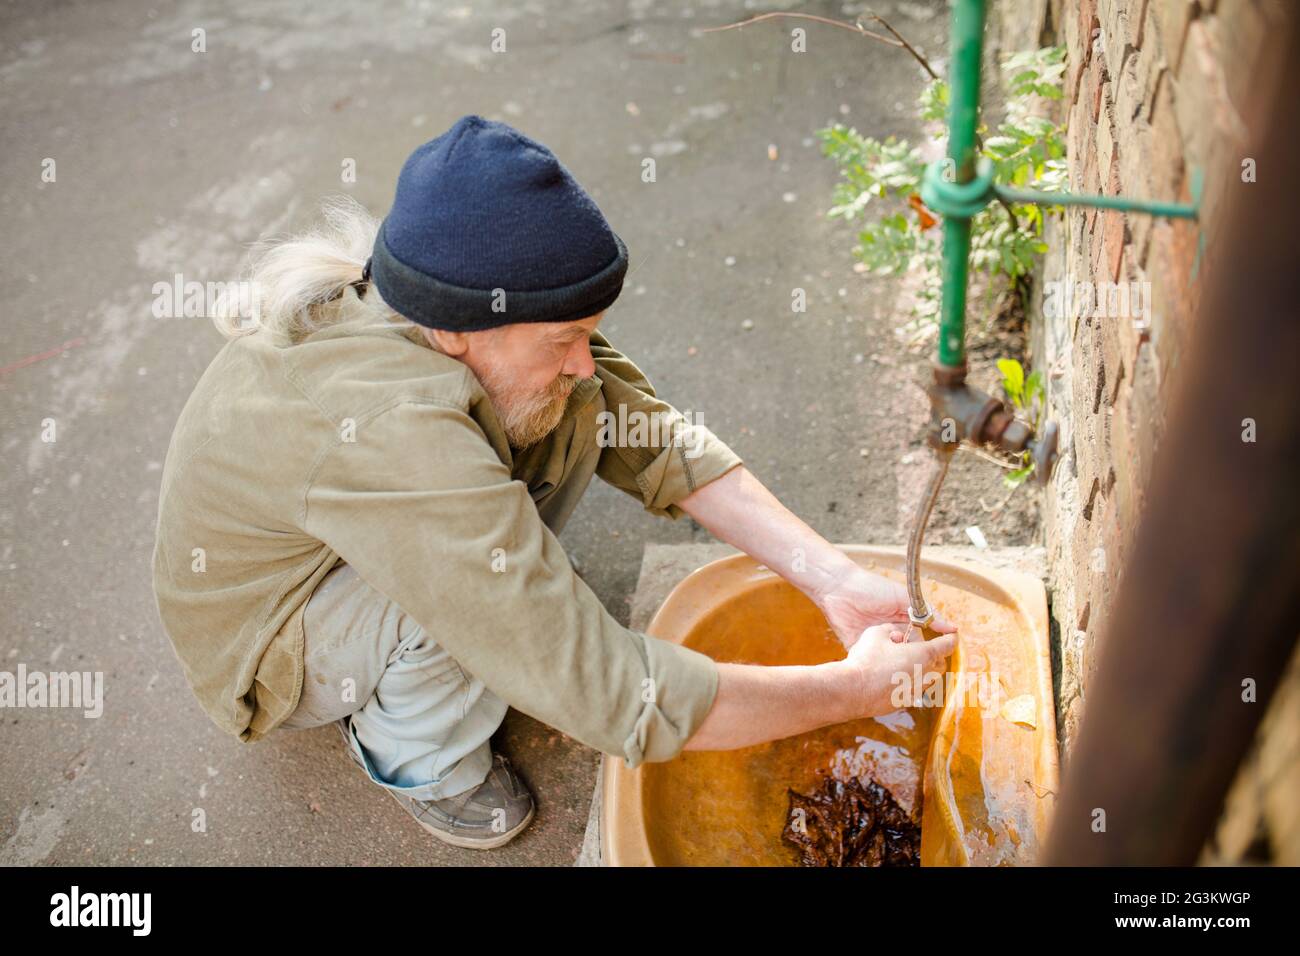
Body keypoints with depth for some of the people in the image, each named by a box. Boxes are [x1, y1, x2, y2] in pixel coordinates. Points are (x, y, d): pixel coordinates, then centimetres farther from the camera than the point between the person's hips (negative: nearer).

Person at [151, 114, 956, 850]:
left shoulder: (466, 298, -21)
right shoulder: (398, 435, -43)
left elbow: (651, 435, -15)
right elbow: (618, 699, -41)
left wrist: (837, 580, -22)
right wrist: (852, 690, -31)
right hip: (262, 644, -6)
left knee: (578, 409, -13)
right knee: (489, 589, -35)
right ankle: (413, 754, -2)